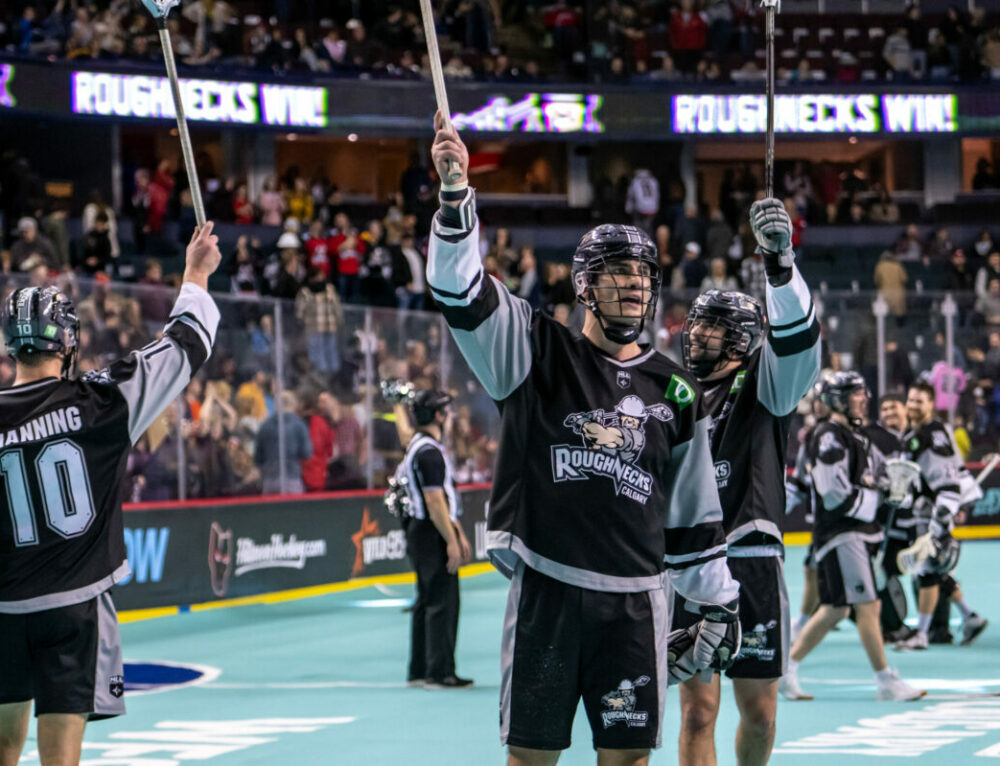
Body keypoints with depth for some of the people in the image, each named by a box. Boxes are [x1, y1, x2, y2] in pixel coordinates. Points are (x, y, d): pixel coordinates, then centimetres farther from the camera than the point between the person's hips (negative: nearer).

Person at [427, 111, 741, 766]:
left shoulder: (676, 393, 11)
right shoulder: (537, 353, 2)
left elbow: (695, 511, 17)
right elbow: (461, 290, -12)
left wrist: (718, 605, 16)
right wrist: (456, 191, -26)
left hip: (635, 601, 3)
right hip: (546, 589, -3)